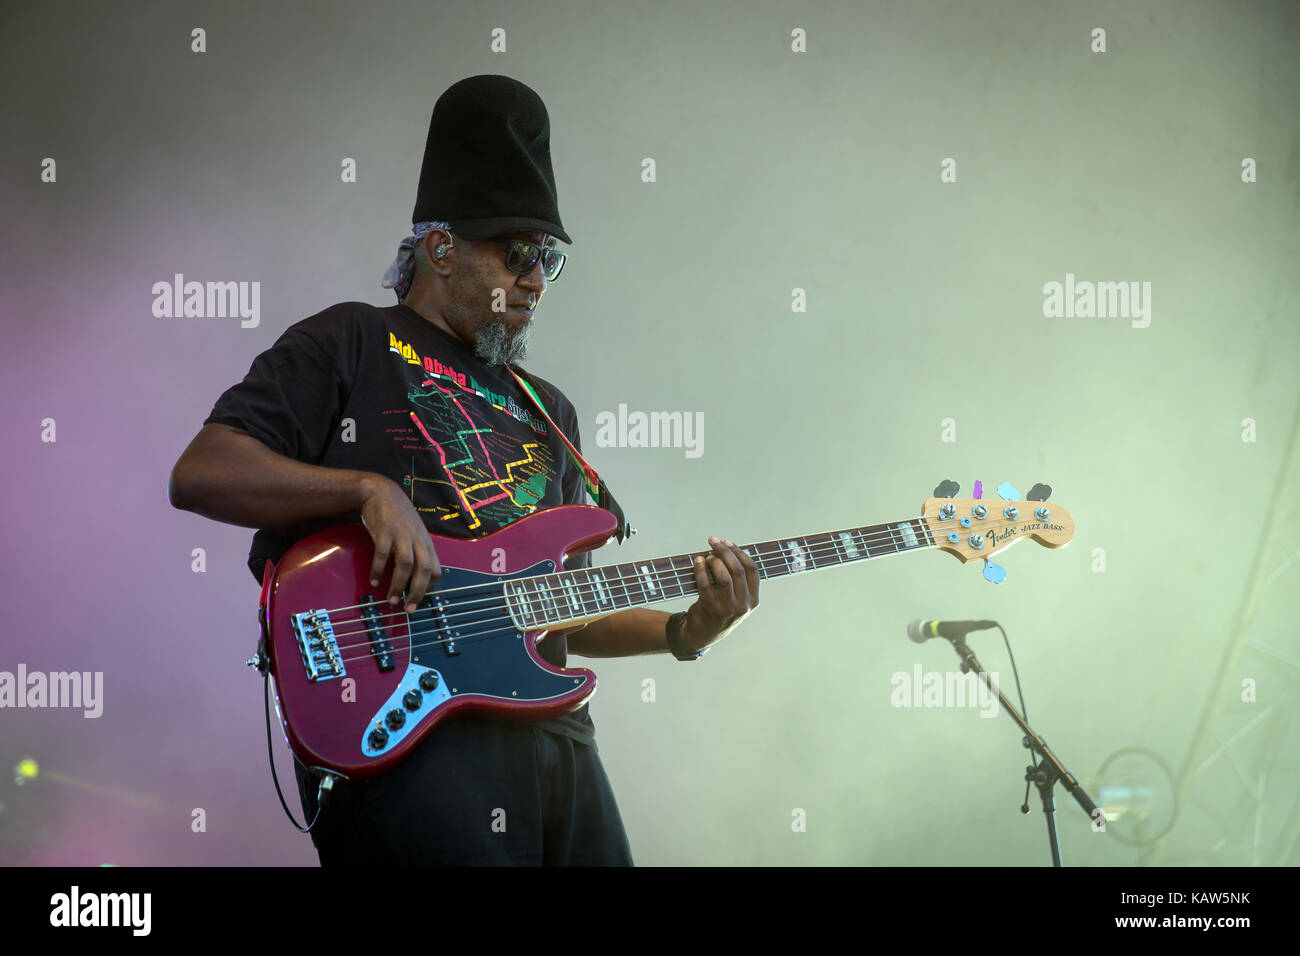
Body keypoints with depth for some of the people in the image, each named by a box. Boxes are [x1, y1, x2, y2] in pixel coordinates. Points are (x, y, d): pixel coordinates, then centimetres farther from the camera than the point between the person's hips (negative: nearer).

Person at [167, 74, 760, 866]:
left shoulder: (548, 412, 25)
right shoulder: (349, 348, 6)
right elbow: (199, 475, -5)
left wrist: (683, 634, 6)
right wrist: (369, 489, -15)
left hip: (551, 731, 7)